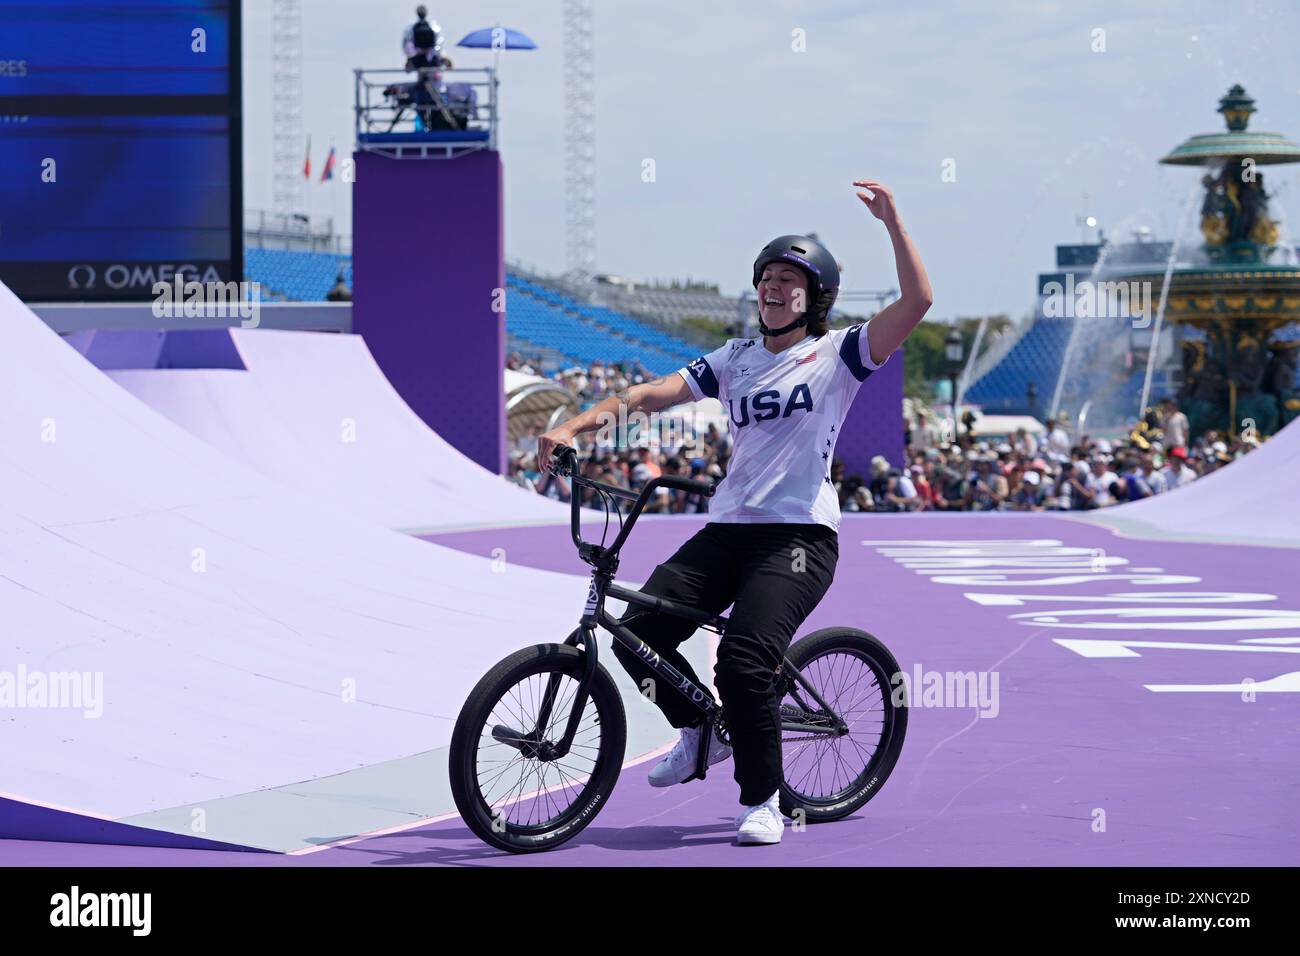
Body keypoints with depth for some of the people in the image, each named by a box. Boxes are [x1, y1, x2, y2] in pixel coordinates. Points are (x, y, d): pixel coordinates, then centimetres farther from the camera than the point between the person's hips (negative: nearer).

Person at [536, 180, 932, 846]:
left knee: (745, 660, -24)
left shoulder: (838, 355, 3)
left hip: (799, 535, -6)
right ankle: (702, 732, 18)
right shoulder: (735, 359, 16)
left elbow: (916, 303, -11)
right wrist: (575, 426, -6)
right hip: (726, 531, 6)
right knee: (639, 634, -9)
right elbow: (652, 393, 8)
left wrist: (891, 221, -18)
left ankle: (762, 799, -5)